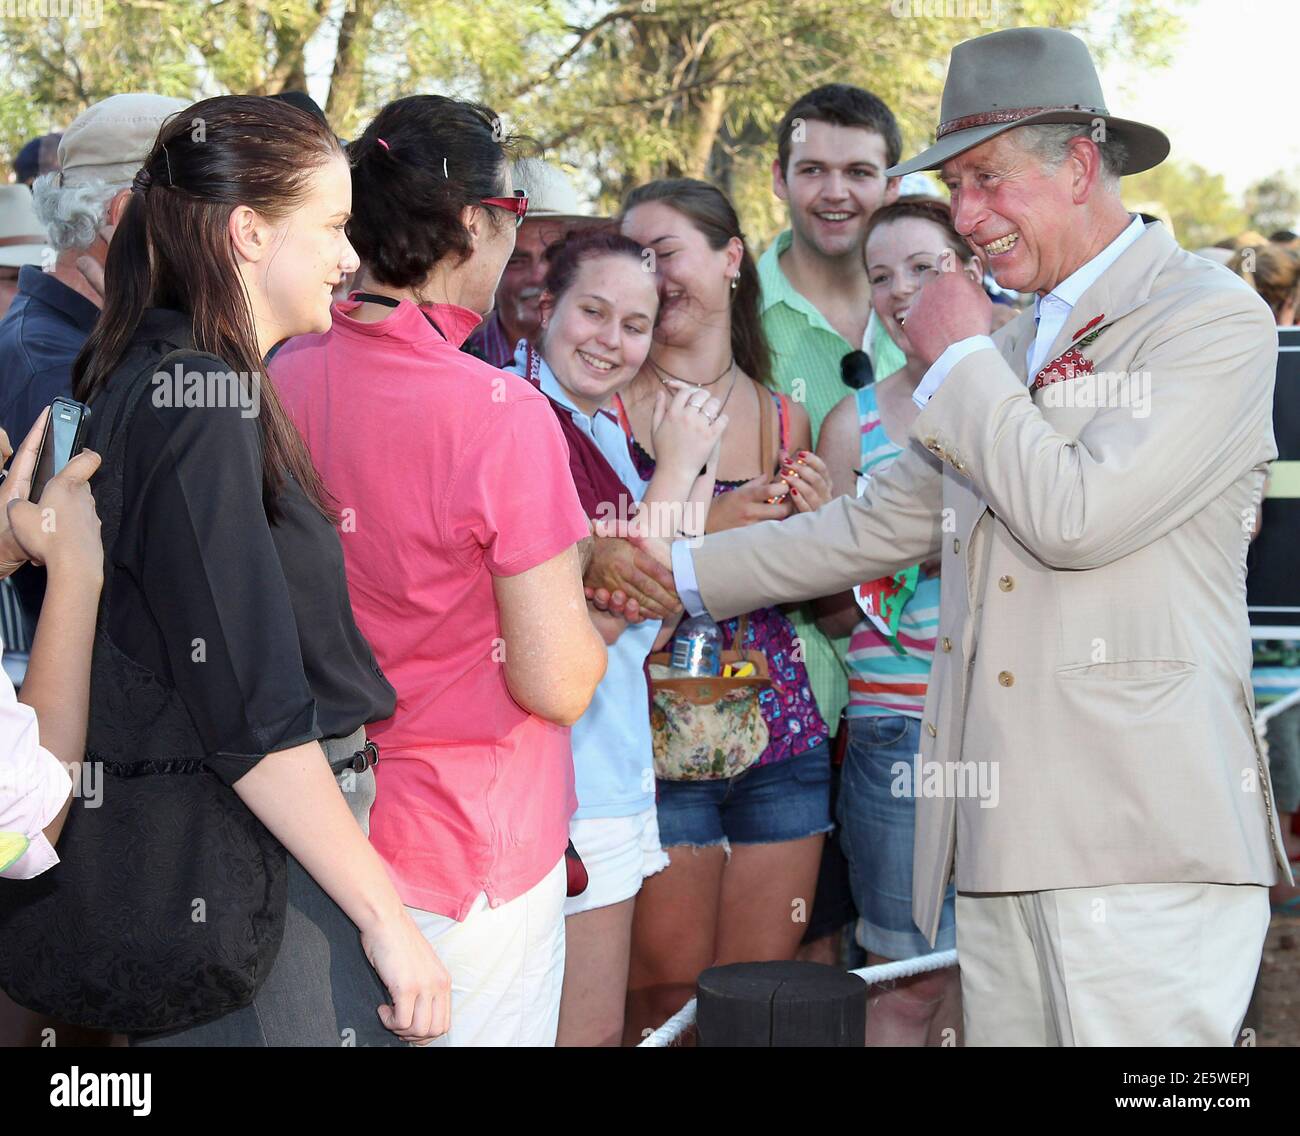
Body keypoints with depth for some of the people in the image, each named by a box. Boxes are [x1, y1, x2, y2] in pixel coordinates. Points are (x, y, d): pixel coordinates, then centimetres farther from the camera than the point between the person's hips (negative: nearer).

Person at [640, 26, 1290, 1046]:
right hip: (1005, 845, 7)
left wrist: (960, 361, -3)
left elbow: (1077, 519, -16)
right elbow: (880, 525, 25)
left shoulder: (1215, 319, -4)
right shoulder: (1011, 349, 21)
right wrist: (682, 573, 23)